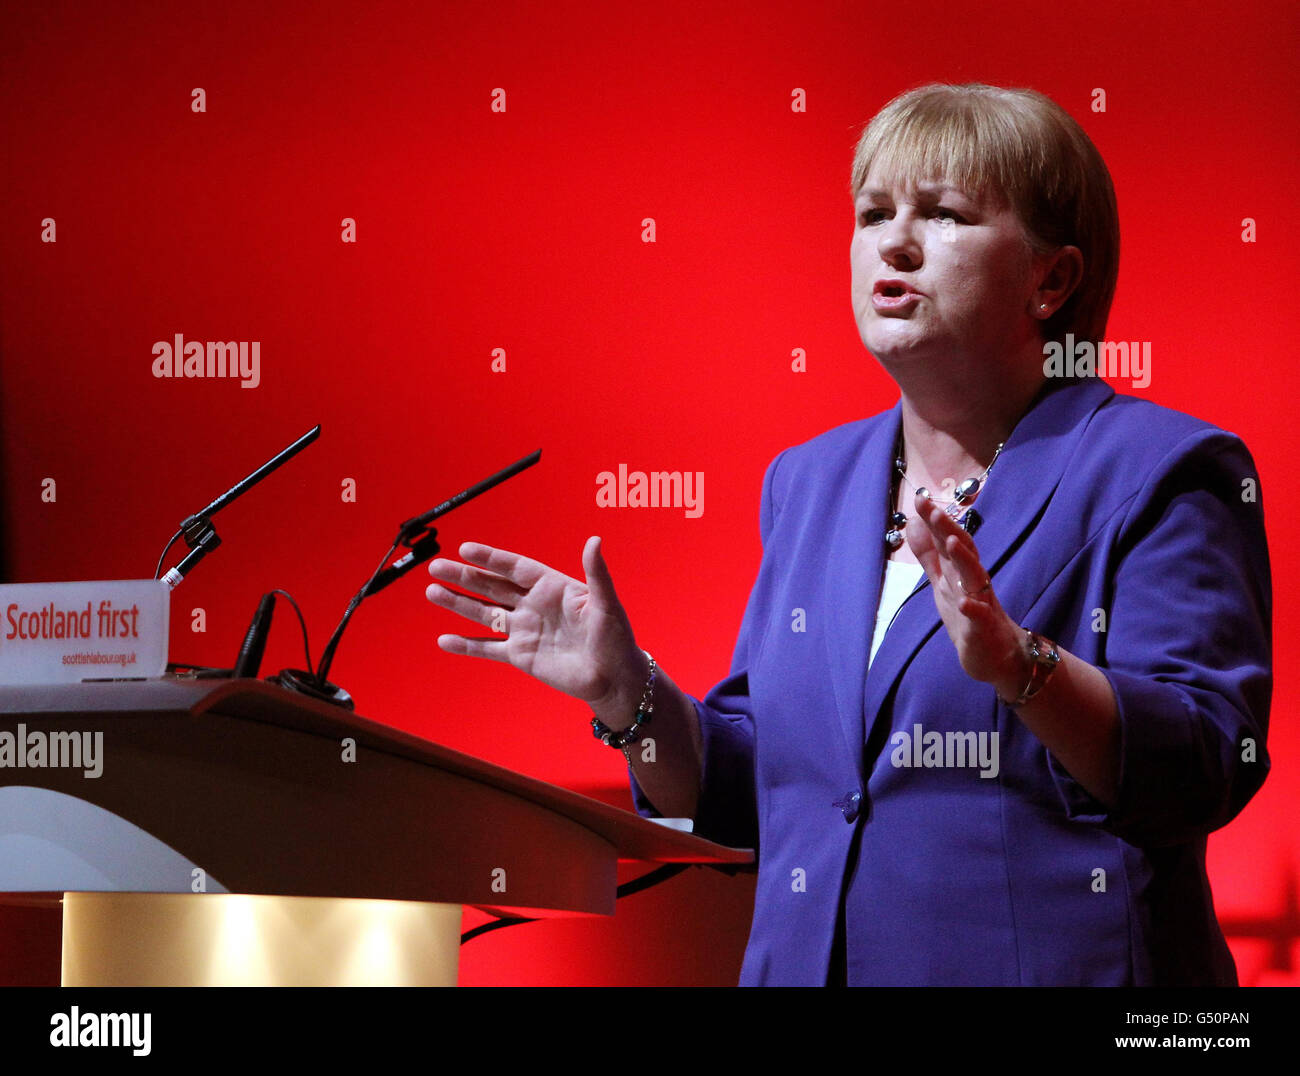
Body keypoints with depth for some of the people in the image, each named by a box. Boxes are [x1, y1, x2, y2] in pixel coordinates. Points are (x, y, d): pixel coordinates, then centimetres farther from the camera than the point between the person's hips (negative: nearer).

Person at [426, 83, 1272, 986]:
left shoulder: (1159, 472, -6)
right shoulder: (811, 481, 12)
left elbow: (1207, 771, -17)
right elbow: (748, 792, 15)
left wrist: (1017, 665, -29)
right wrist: (624, 691, 0)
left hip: (1055, 964, -5)